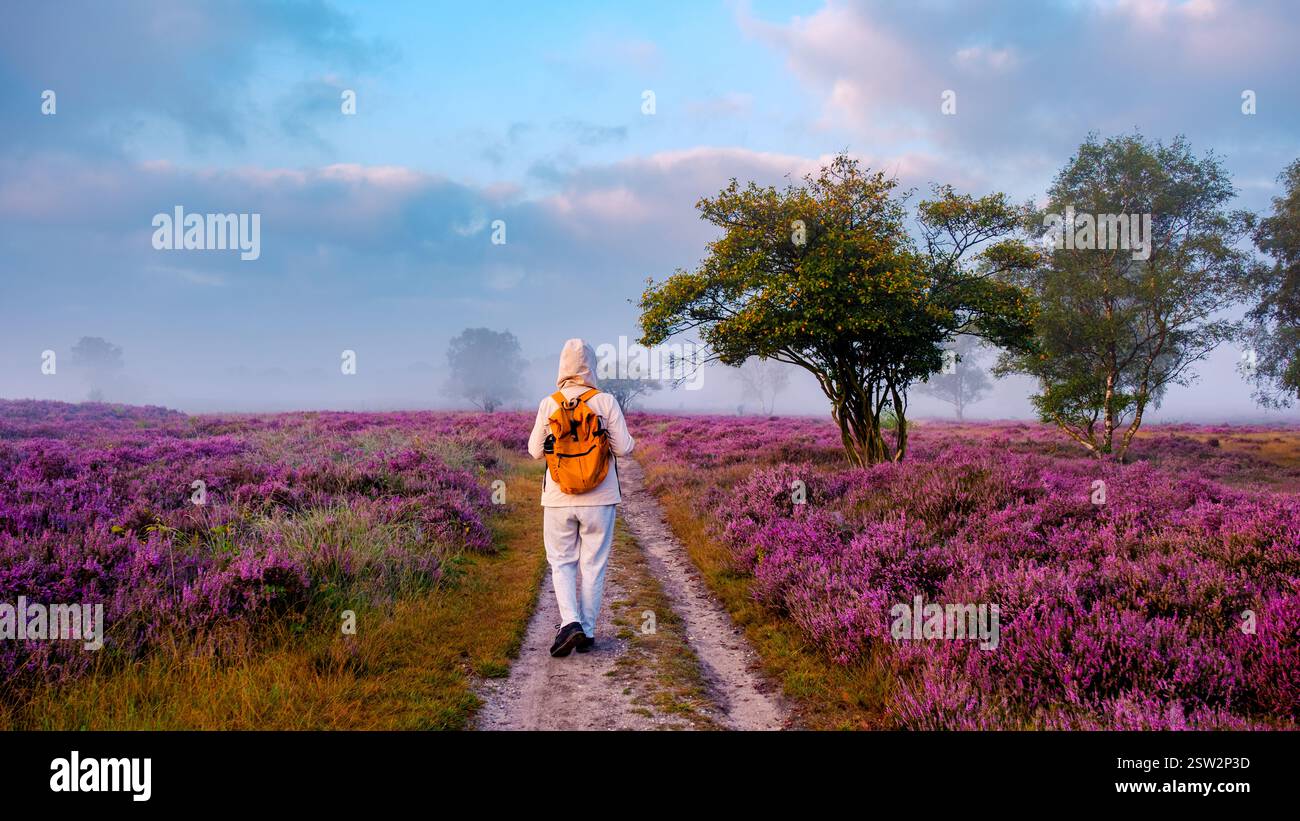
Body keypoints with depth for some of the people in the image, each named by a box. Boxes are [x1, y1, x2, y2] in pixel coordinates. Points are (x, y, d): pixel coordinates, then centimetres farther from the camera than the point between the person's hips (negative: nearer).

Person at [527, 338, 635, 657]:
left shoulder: (548, 405, -5)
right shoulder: (606, 402, -8)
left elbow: (535, 451, 4)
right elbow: (624, 448, -6)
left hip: (559, 499, 0)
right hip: (600, 499, 0)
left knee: (562, 563, 12)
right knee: (593, 565, 11)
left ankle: (570, 622, -6)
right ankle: (587, 632, 14)